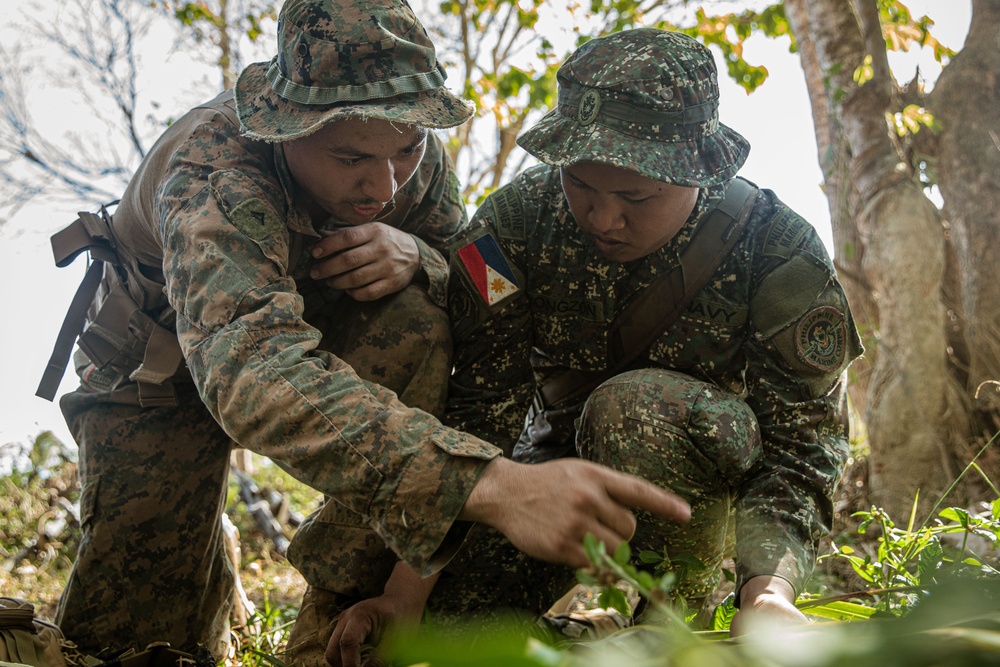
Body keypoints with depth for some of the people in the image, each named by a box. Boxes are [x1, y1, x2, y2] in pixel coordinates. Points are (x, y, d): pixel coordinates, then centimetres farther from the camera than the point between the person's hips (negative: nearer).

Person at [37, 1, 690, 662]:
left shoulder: (418, 156, -22)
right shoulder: (213, 179, -41)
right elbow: (252, 369, -59)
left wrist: (413, 256, -39)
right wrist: (490, 482, -74)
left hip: (302, 323, 3)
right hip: (158, 362, -3)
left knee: (412, 318, -30)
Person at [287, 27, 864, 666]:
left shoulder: (780, 253, -21)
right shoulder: (515, 222, -19)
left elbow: (799, 450, -22)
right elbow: (475, 416, -20)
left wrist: (768, 593, -41)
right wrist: (405, 593, -28)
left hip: (708, 477, -2)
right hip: (558, 460, 2)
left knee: (638, 405, -38)